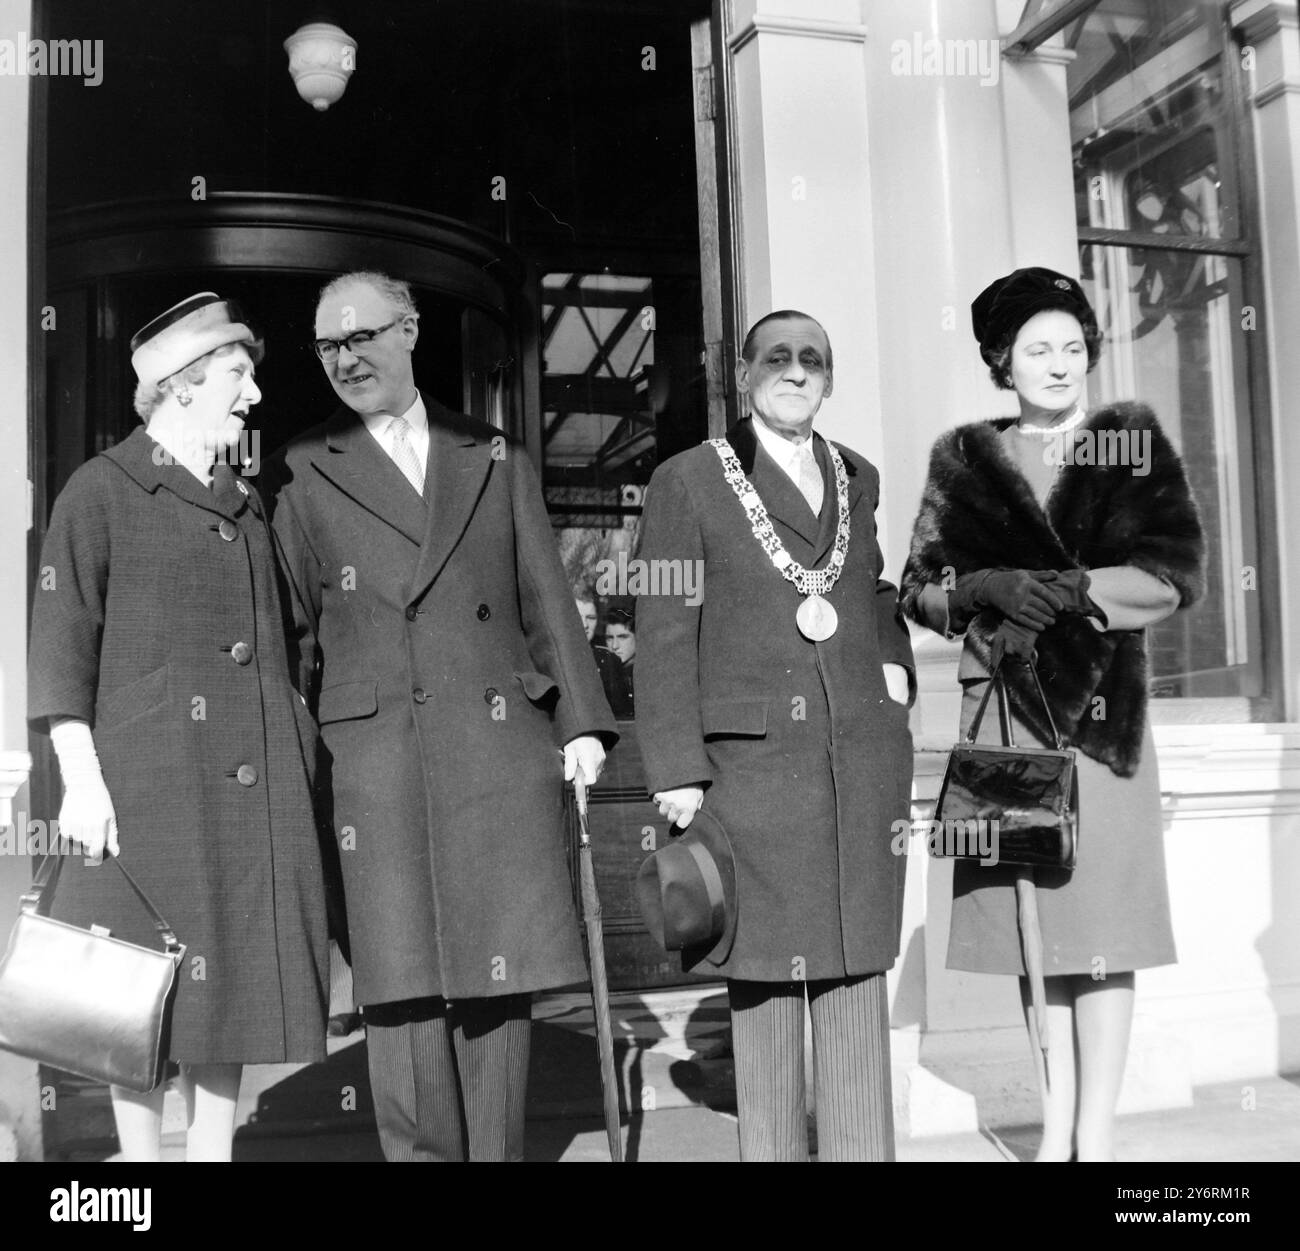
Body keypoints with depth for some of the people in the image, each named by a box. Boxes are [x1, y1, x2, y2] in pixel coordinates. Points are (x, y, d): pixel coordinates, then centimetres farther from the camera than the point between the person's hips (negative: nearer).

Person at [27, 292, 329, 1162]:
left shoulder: (249, 504, 18)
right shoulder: (101, 491, 1)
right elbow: (62, 644, -5)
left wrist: (300, 761, 16)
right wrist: (82, 778, -13)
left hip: (260, 787, 5)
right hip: (150, 780, -5)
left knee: (235, 973, 7)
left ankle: (215, 1148, 18)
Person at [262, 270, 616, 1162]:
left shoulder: (496, 462, 16)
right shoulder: (303, 476, 11)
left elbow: (548, 602, 13)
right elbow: (294, 631, 9)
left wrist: (581, 722, 4)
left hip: (502, 748, 1)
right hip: (375, 755, -1)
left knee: (498, 972, 3)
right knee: (403, 981, -3)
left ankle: (497, 1150, 17)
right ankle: (421, 1152, 11)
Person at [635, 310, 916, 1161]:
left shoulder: (859, 478, 16)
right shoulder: (687, 482, 2)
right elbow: (664, 637, -2)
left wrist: (894, 669, 10)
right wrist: (677, 772, -8)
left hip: (865, 756, 4)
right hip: (752, 755, -4)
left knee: (858, 968, 6)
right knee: (765, 977, 1)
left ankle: (863, 1148, 16)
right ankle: (772, 1148, 13)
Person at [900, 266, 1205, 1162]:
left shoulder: (1132, 444, 8)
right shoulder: (965, 459, 11)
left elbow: (1175, 577, -2)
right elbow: (920, 591, 8)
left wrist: (1060, 591, -11)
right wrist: (986, 588, -10)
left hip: (1101, 709, -1)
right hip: (1000, 711, 2)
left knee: (1100, 924, -4)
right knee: (1028, 927, 4)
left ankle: (1096, 1136, 4)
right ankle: (1056, 1129, 14)